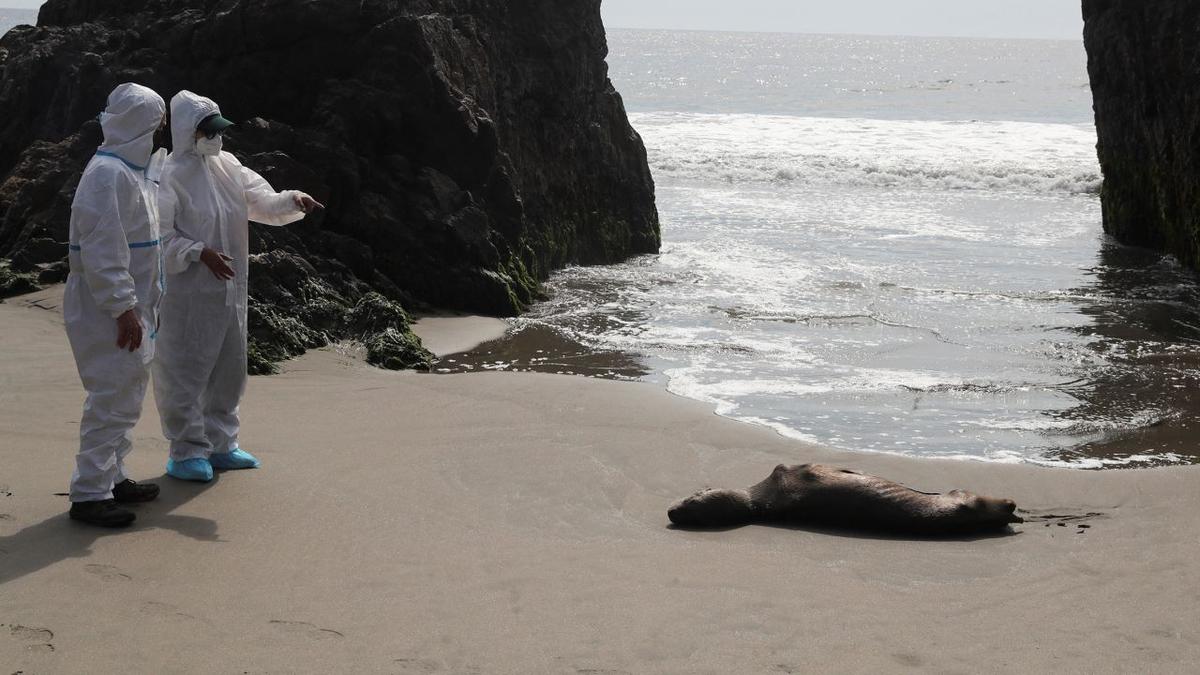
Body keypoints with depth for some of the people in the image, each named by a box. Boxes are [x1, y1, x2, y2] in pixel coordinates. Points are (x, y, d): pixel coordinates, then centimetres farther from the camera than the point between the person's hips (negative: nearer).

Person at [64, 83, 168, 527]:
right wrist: (124, 308, -25)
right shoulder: (109, 174, -19)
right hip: (108, 311, -10)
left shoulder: (131, 170, 13)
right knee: (112, 399, -7)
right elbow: (102, 249, -24)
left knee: (127, 395, 18)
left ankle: (112, 477, 28)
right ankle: (89, 494, -2)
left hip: (132, 307, 10)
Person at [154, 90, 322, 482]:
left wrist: (292, 200, -8)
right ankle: (186, 451, 10)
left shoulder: (227, 166, 9)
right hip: (188, 293, -8)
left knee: (229, 369, 16)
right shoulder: (170, 176, -13)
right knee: (186, 372, -1)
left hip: (230, 292, 8)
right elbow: (159, 236, -15)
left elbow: (263, 203, 11)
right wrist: (200, 253, -24)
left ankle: (220, 443, 29)